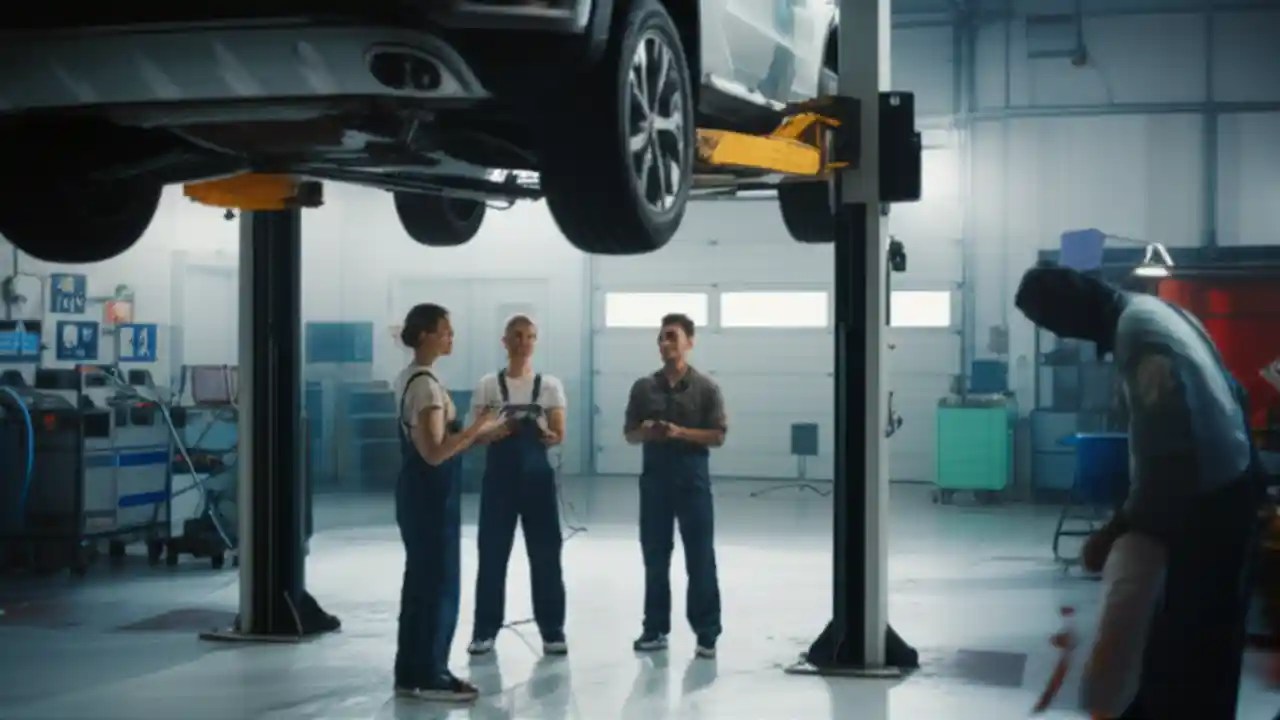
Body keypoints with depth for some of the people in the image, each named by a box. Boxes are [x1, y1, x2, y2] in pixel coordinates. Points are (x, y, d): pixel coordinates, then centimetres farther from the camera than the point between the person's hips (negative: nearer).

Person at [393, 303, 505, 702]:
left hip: (419, 490, 10)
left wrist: (470, 433, 17)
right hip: (432, 493, -10)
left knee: (420, 581, 13)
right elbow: (434, 452, -24)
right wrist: (476, 430, -22)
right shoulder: (426, 384, -19)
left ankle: (412, 672, 19)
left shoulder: (409, 378, 13)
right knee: (440, 583, -3)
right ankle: (430, 676, 3)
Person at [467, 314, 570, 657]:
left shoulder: (550, 385, 4)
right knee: (492, 553, 1)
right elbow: (479, 435, 1)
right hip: (499, 474, 0)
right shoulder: (488, 385, 2)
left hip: (536, 474, 1)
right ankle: (485, 630, 10)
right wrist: (499, 431, -20)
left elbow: (559, 435, 1)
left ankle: (552, 631, 8)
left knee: (545, 553, 1)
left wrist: (544, 434, -22)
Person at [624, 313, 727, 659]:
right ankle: (655, 628, 17)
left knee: (700, 558, 0)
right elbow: (629, 433, 10)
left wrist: (680, 432, -17)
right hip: (654, 475, 3)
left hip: (692, 475, -3)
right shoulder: (644, 387, 5)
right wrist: (645, 432, -13)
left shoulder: (706, 388, -2)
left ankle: (706, 633, 6)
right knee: (655, 556, 8)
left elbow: (718, 436, -4)